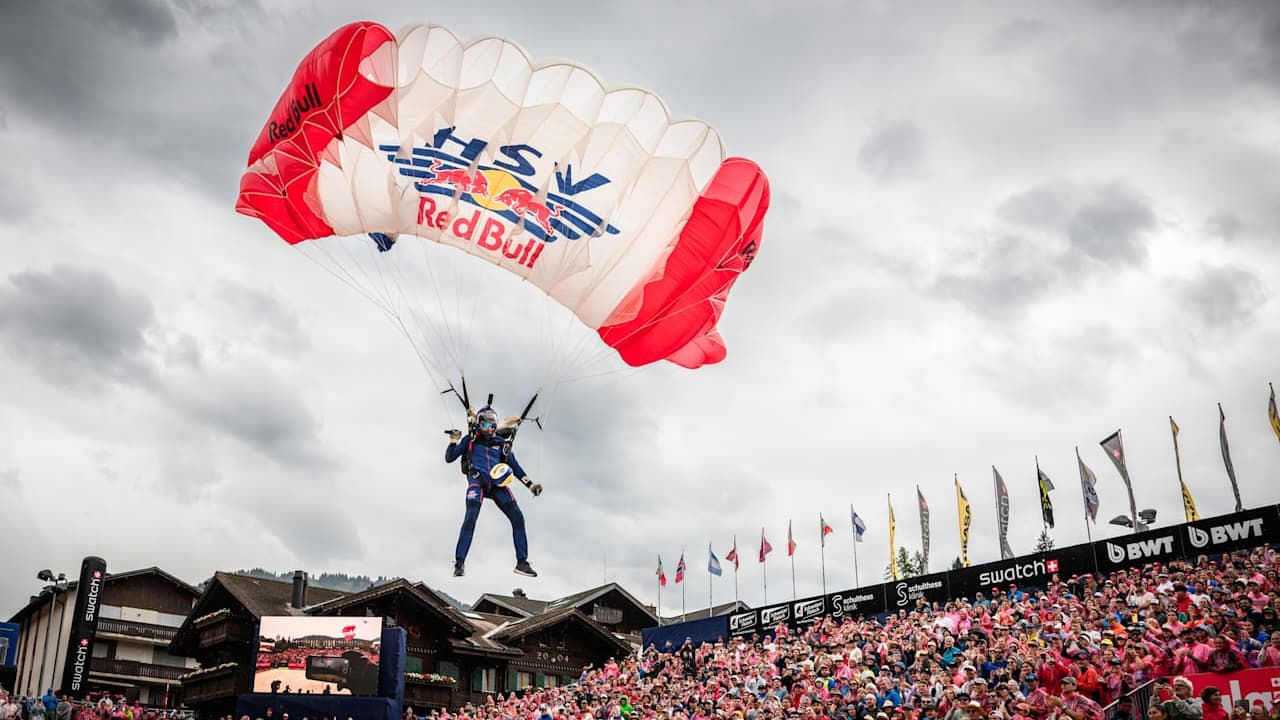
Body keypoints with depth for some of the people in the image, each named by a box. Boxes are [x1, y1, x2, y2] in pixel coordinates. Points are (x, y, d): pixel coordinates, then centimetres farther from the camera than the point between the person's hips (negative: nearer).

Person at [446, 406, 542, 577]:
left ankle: (522, 563, 1)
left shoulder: (502, 442, 20)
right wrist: (453, 442, -3)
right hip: (477, 481, -3)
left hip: (497, 483, 3)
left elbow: (515, 466, 21)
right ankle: (459, 563, -16)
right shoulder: (470, 439, 14)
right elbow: (449, 458, 13)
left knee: (518, 518, -8)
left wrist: (530, 484, 13)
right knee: (470, 518, -23)